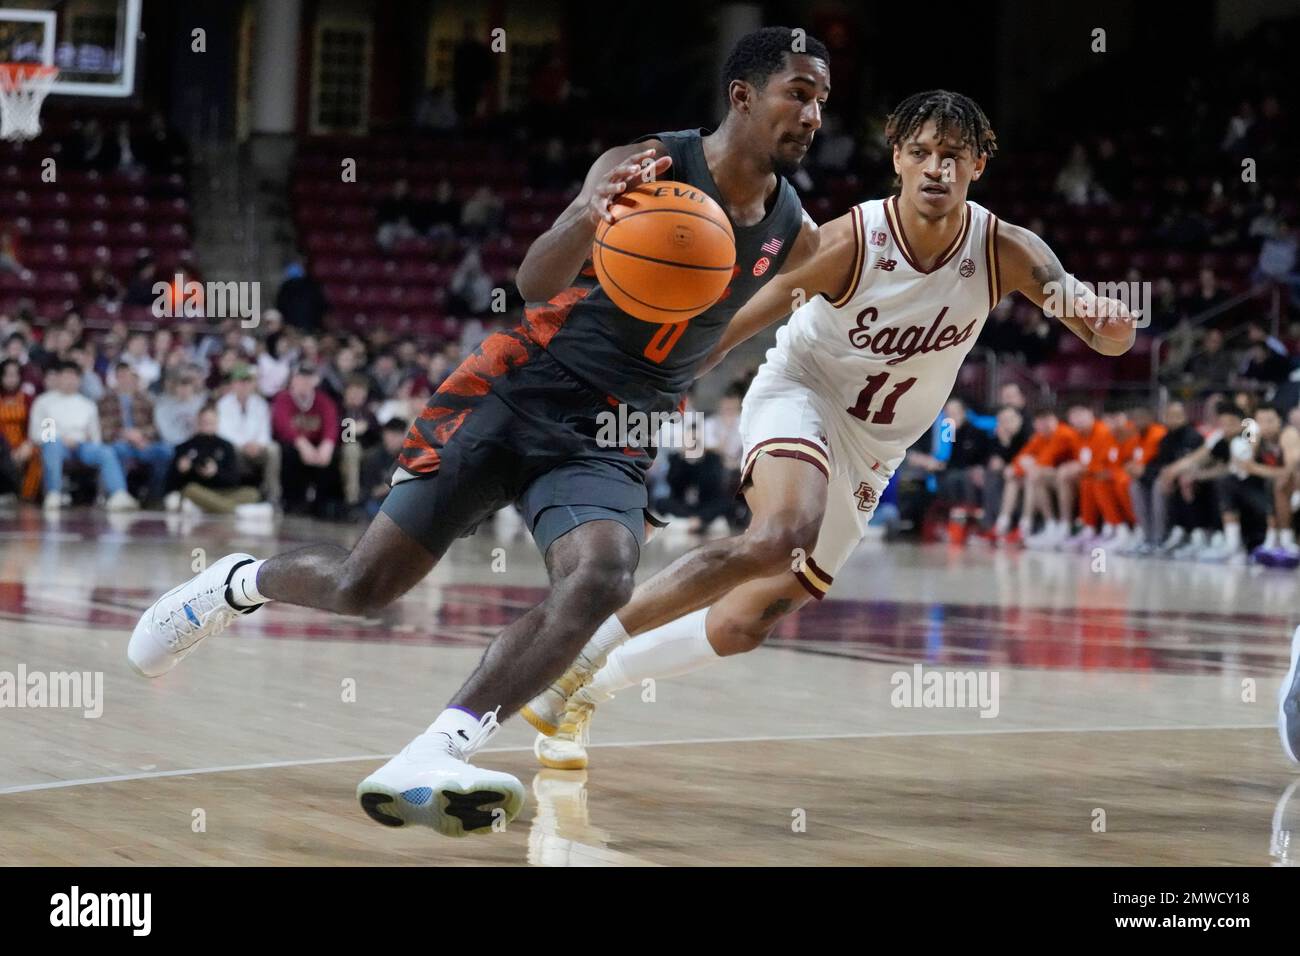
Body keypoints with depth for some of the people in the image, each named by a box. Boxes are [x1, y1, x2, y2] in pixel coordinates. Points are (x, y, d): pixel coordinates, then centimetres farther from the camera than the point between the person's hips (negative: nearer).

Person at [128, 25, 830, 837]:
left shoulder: (794, 238, 3)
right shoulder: (645, 166, -12)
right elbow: (536, 282, -25)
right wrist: (584, 221, -45)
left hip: (611, 444, 3)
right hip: (518, 396, -3)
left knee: (603, 579, -28)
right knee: (364, 584, -2)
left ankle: (426, 764, -33)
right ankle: (239, 582, 32)